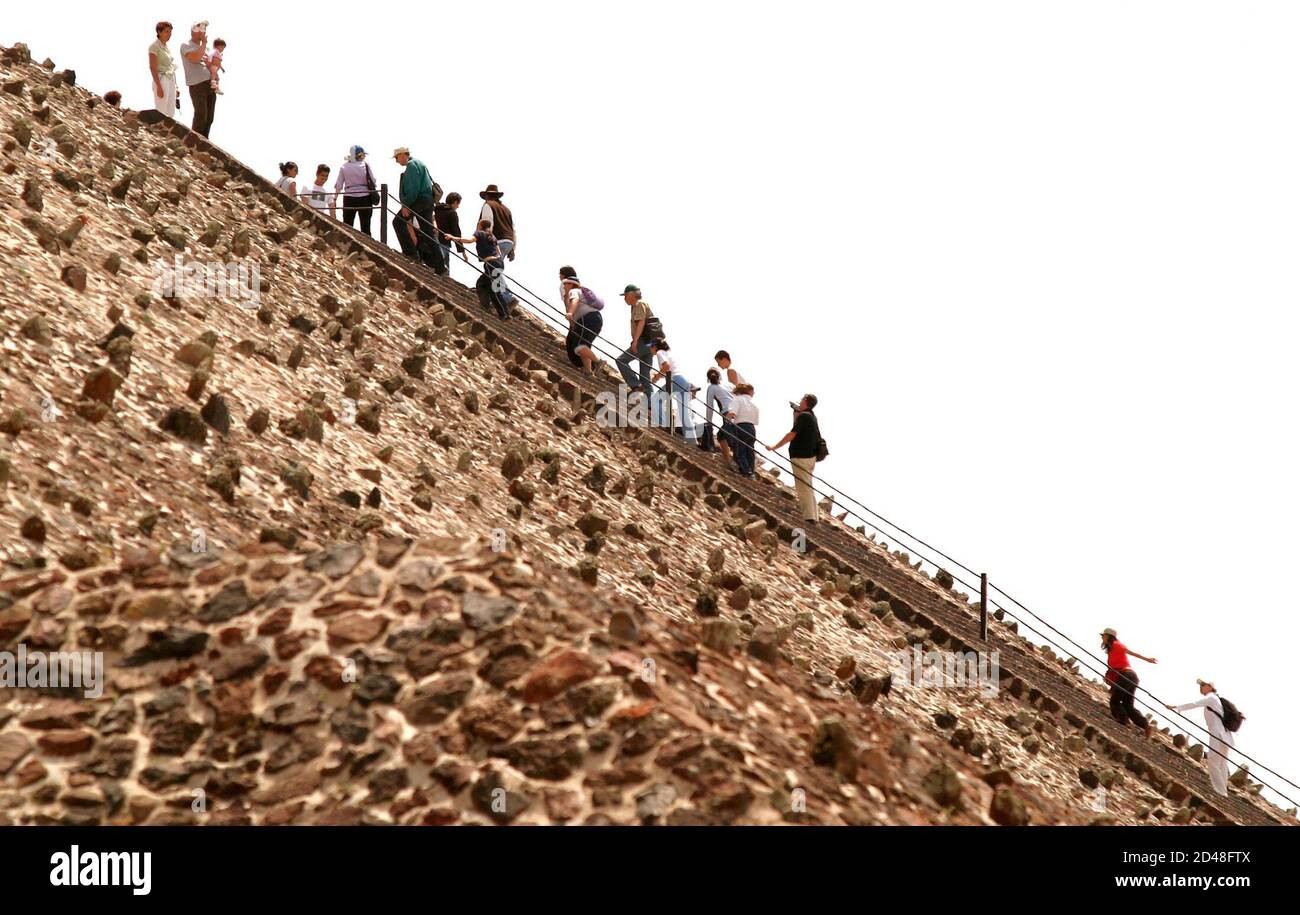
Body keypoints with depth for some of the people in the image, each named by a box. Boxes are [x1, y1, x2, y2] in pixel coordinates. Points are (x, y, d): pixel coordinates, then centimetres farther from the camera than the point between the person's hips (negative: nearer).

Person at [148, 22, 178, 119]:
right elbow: (153, 68, -14)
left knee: (171, 112, 8)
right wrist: (159, 86, -20)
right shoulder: (155, 46, -9)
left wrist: (175, 86, 17)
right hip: (161, 80, -8)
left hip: (171, 80, 8)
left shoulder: (166, 46, 15)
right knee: (161, 112, -9)